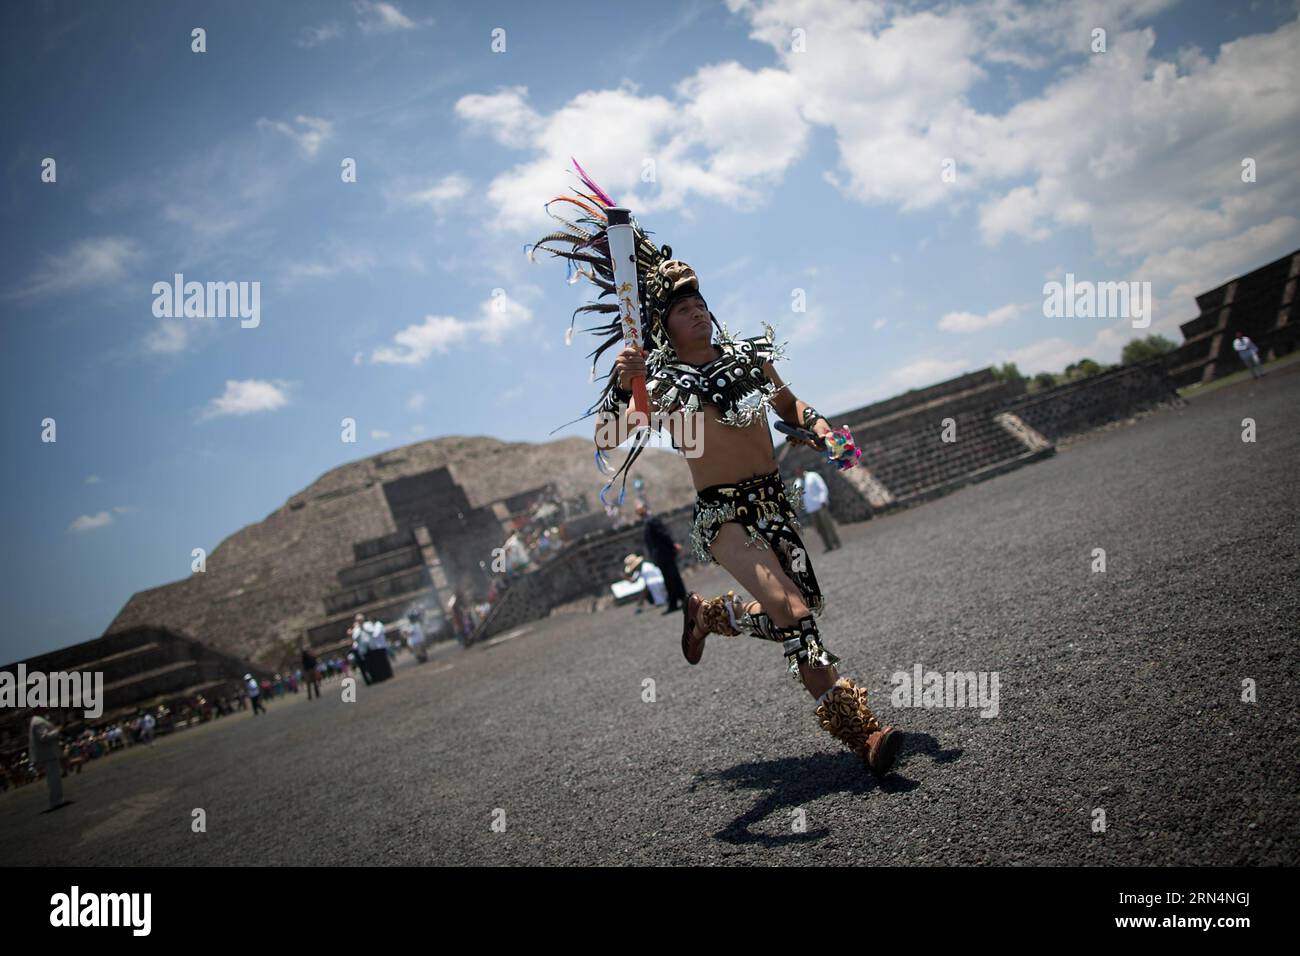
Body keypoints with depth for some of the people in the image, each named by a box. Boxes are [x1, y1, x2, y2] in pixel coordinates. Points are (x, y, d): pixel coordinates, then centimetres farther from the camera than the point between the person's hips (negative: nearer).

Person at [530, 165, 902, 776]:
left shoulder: (748, 353, 9)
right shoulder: (662, 379, -5)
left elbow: (789, 405, 25)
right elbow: (605, 441, -17)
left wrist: (818, 426, 4)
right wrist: (622, 389, -35)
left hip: (775, 498, 6)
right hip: (723, 512, -6)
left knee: (795, 614, 12)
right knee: (790, 610, -22)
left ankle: (705, 615, 38)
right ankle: (856, 728, -12)